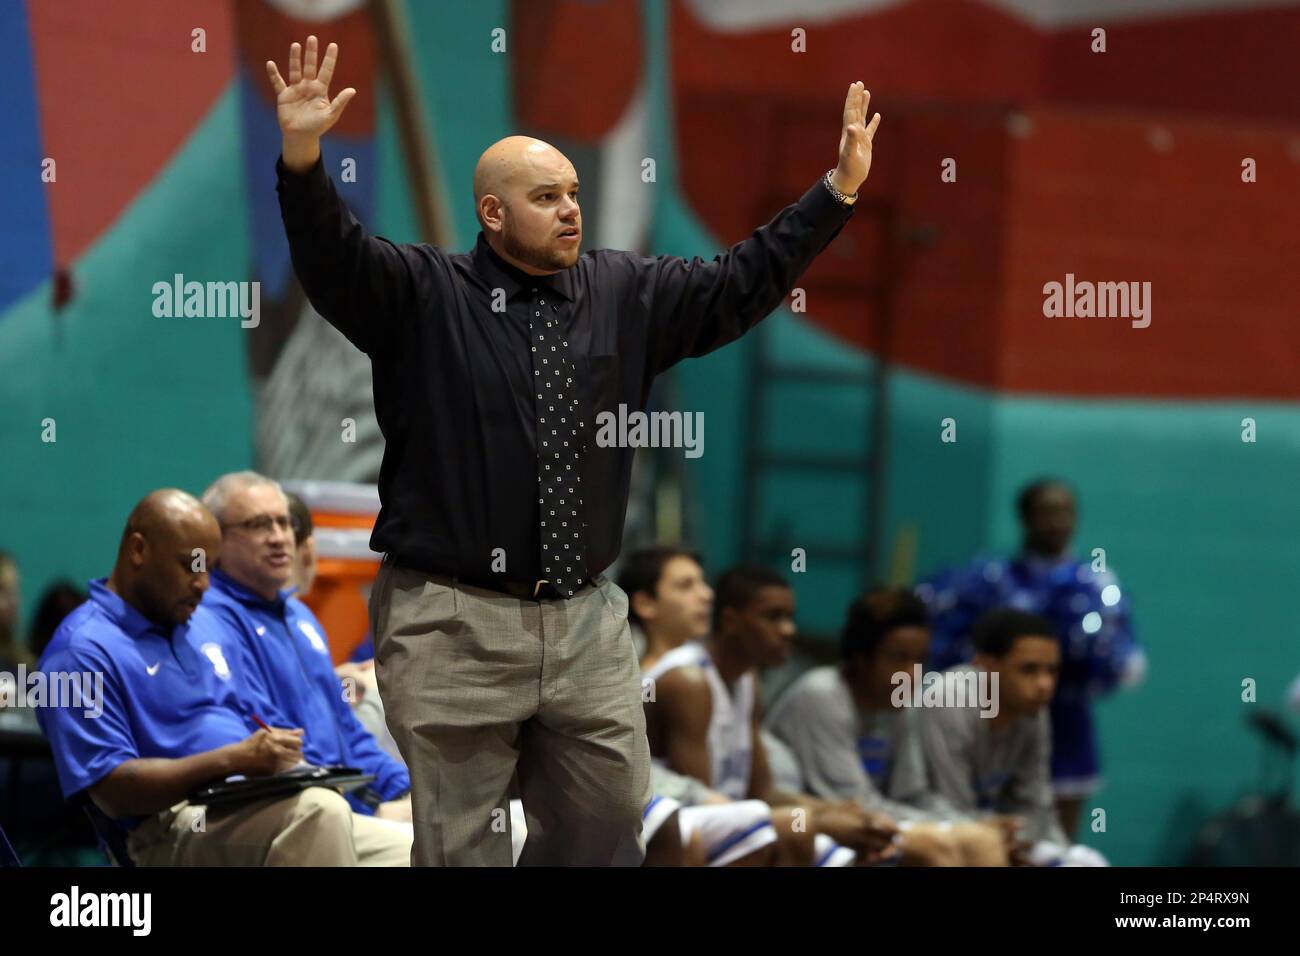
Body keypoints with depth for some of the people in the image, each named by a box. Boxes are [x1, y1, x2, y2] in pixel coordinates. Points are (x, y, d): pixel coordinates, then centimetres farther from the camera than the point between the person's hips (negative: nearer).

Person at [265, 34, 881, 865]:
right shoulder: (422, 293, -2)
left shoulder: (626, 294, 11)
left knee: (607, 830, 8)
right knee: (461, 844, 1)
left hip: (587, 622, 4)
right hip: (454, 625, -4)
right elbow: (333, 256, -16)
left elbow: (744, 284, 13)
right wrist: (303, 158, -34)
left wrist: (841, 189, 7)